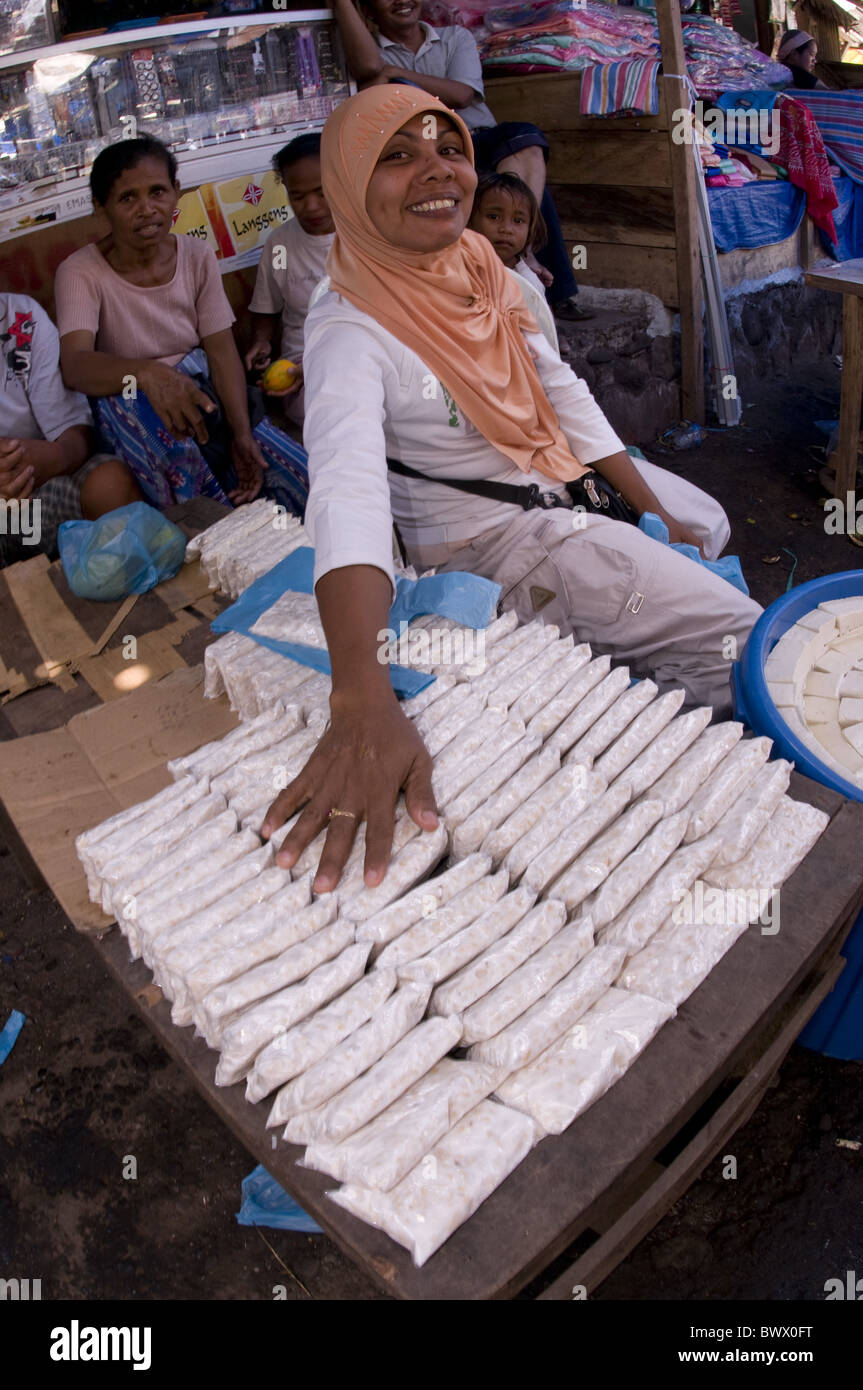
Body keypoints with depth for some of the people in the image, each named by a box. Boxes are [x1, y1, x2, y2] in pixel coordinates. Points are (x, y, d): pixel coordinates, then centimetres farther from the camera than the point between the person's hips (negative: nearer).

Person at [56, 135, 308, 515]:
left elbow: (221, 350, -4)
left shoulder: (197, 256, 3)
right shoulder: (81, 272, -9)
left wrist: (242, 433, -21)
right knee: (124, 399, -39)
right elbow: (75, 365, -26)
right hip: (135, 420, -2)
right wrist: (146, 373, -48)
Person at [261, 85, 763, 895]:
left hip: (569, 473, 9)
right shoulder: (349, 328, -28)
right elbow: (348, 492, -45)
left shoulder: (475, 262, -3)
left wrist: (653, 509, 4)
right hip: (495, 538, -8)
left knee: (707, 527, 27)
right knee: (750, 649, -8)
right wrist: (363, 708, -59)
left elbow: (560, 389, 5)